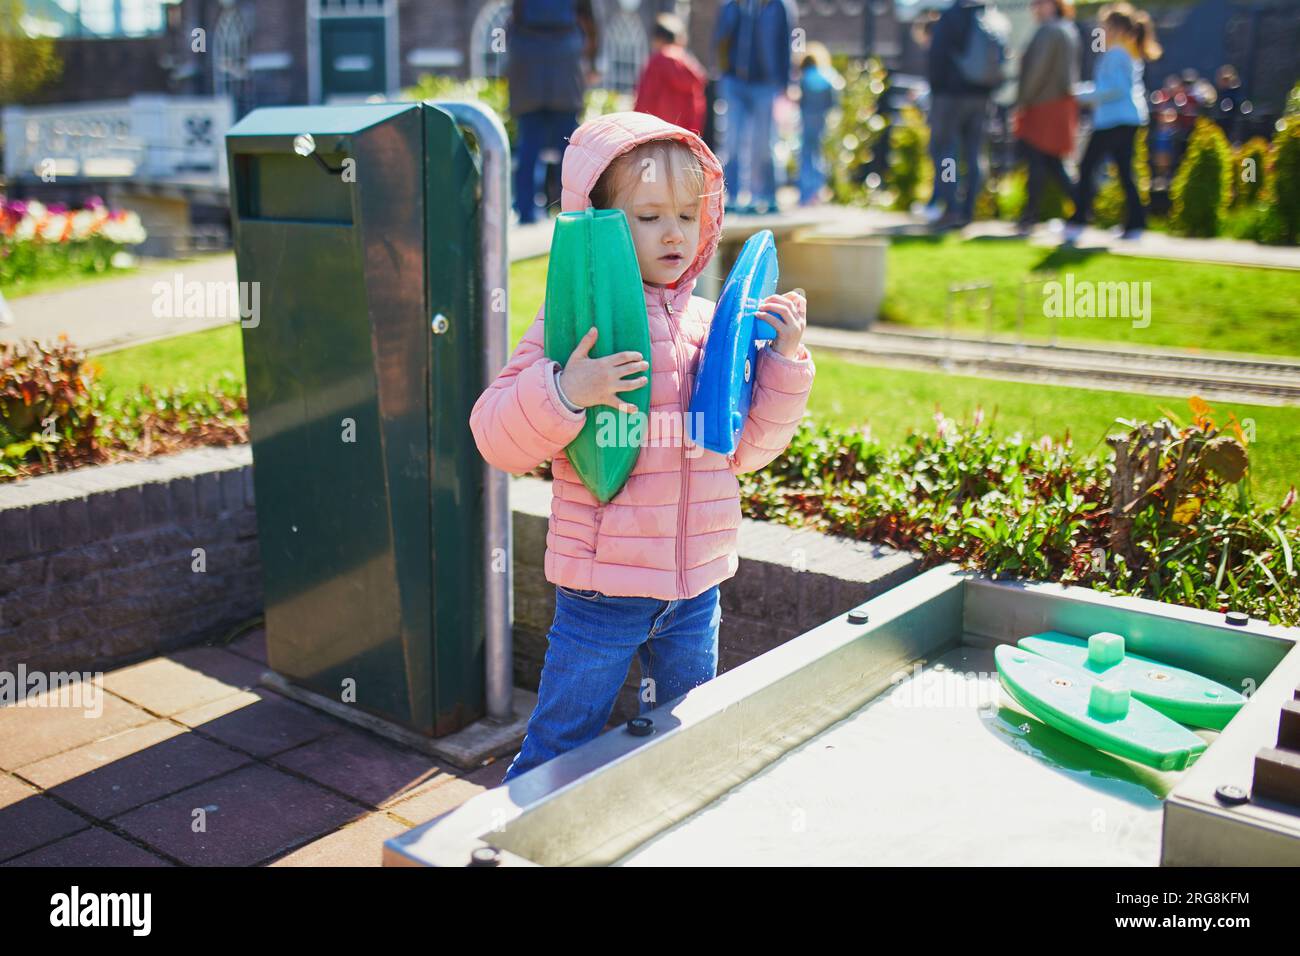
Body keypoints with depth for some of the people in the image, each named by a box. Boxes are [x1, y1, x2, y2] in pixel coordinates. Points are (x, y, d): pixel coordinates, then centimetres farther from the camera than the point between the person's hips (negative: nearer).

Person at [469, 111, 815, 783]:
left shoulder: (713, 323, 4)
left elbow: (747, 446, 11)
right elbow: (498, 438, -15)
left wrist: (784, 360, 1)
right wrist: (563, 393, -31)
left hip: (697, 584, 5)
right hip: (603, 583, -5)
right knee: (562, 743, 9)